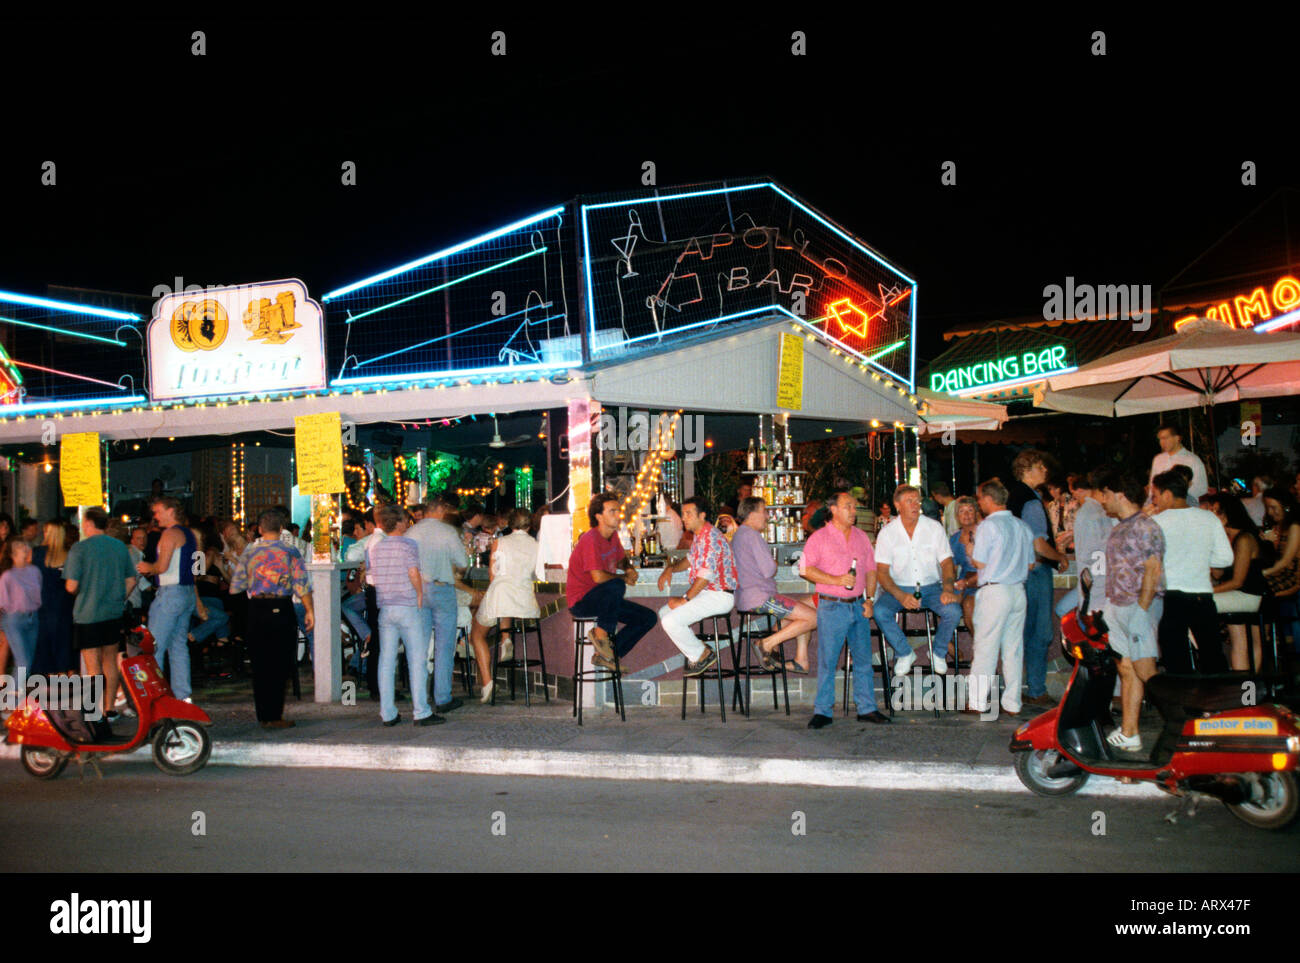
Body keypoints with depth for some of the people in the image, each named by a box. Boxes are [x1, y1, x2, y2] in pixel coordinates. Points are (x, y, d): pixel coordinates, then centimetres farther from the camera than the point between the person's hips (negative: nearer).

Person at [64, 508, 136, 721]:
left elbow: (72, 586, -14)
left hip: (88, 615, -5)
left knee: (93, 666, -1)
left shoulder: (80, 548, -11)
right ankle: (109, 709, 18)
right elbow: (131, 580, 9)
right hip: (114, 614, 5)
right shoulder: (120, 547, 6)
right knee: (110, 661, 14)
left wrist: (72, 591, 8)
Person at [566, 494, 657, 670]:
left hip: (603, 599, 9)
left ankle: (605, 656, 3)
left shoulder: (613, 535, 6)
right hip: (581, 601, -9)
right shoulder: (591, 539, -21)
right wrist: (624, 578, -13)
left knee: (648, 618, 1)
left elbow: (622, 559, 26)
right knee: (616, 586, -37)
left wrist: (629, 568, 2)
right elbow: (598, 576, -29)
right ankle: (601, 632, -16)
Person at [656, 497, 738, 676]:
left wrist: (685, 599, -18)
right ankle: (698, 653, 12)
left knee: (671, 621, -20)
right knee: (664, 613, 11)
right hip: (706, 592, 11)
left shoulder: (710, 537, -20)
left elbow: (705, 575, -25)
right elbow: (689, 560, 28)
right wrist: (670, 568, 9)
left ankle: (702, 655, -1)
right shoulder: (698, 535, 13)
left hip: (720, 596, -11)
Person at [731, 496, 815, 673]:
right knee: (813, 618, -11)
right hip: (759, 598, -11)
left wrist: (771, 565, 12)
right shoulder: (752, 535, -14)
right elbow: (769, 570, -18)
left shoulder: (738, 535, 19)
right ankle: (768, 644, -11)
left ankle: (801, 660, 8)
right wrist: (774, 564, 4)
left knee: (804, 610, 19)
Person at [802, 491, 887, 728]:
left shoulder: (861, 537, 14)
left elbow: (871, 570, 16)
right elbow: (807, 569, -9)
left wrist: (869, 599, 3)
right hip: (832, 606, -5)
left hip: (859, 606, 5)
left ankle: (867, 708, 16)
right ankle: (823, 711, 5)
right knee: (827, 660, -3)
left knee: (864, 659, 7)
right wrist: (836, 580, -17)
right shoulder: (819, 537, -2)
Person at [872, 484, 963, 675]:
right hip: (899, 588, 0)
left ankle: (939, 652, 4)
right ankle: (904, 653, -2)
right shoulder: (887, 533, -3)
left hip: (931, 587, 1)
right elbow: (881, 571, -8)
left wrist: (948, 589, -20)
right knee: (880, 611, -30)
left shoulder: (934, 527, 0)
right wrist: (901, 596, -24)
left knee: (953, 611, -27)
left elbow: (946, 562, 0)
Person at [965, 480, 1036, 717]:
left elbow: (979, 563, -10)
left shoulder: (988, 526, -10)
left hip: (994, 592, -6)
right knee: (1013, 648, 10)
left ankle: (978, 702, 3)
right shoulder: (1023, 526, 11)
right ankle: (1012, 703, 13)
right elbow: (1031, 564, 15)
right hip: (1018, 590, 7)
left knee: (986, 647, -1)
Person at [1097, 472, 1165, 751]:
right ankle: (1128, 733, 12)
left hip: (1137, 607, -9)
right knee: (1127, 672, 9)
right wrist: (1108, 603, 15)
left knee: (1146, 673, -10)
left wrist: (1141, 610, -18)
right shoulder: (1117, 529, 17)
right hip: (1116, 607, 9)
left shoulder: (1145, 527, -10)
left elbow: (1153, 570, -16)